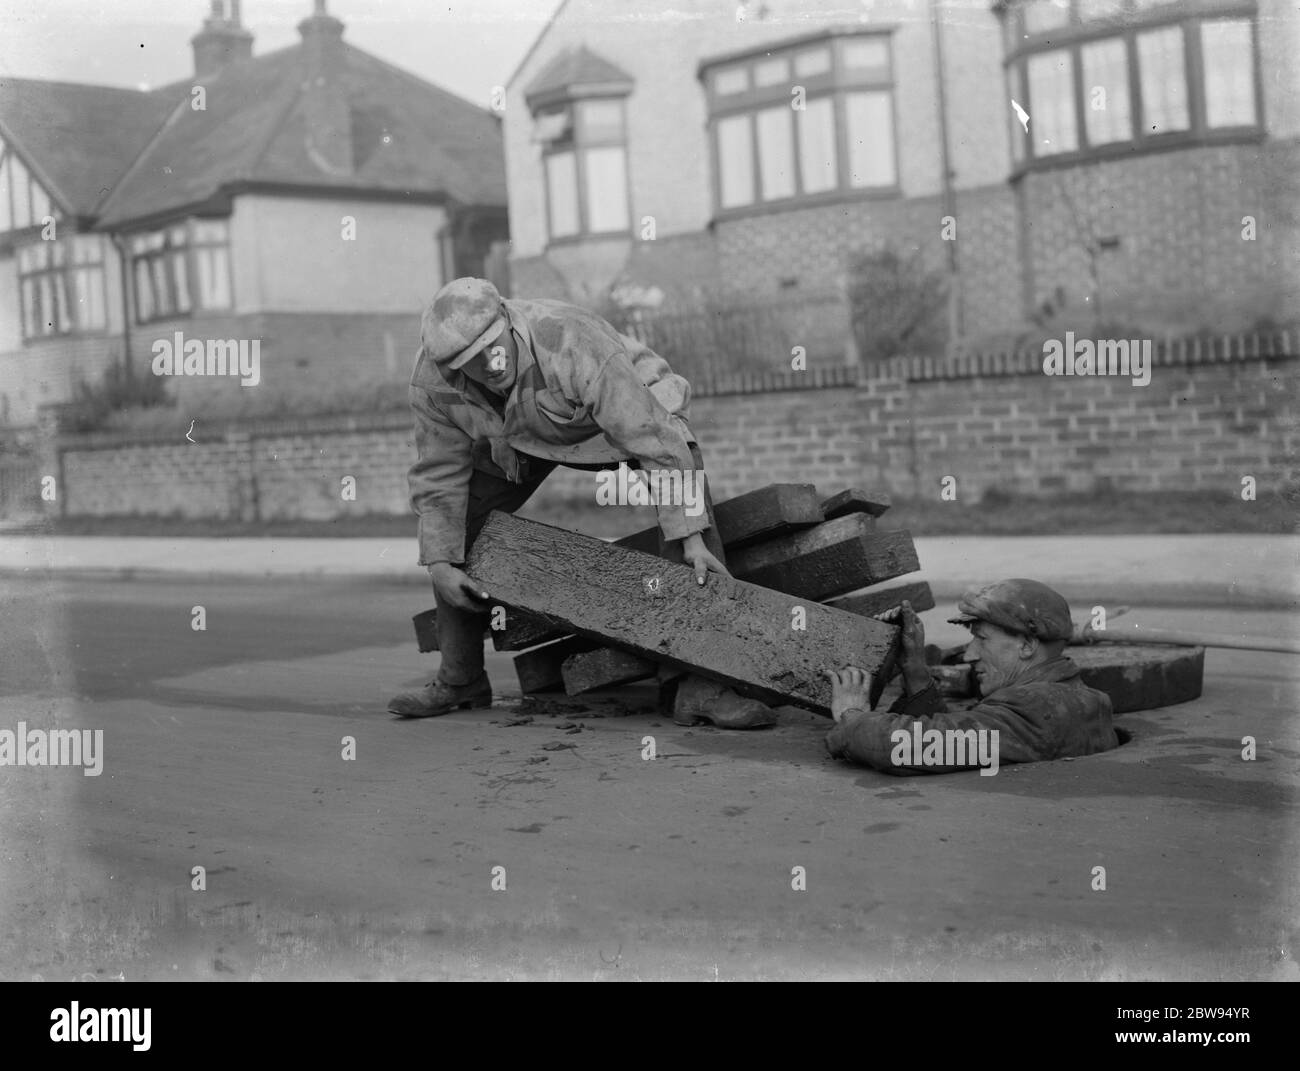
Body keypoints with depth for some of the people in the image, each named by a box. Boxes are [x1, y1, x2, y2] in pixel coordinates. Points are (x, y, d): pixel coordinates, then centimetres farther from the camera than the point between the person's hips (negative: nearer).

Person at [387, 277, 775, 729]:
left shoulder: (574, 344, -43)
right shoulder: (434, 381, -27)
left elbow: (657, 445, -42)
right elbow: (439, 476, -13)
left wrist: (692, 539, -45)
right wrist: (439, 565, -20)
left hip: (633, 409, -4)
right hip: (521, 435, 5)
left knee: (685, 504, -29)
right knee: (456, 521, -3)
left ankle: (697, 683, -30)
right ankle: (460, 680, 14)